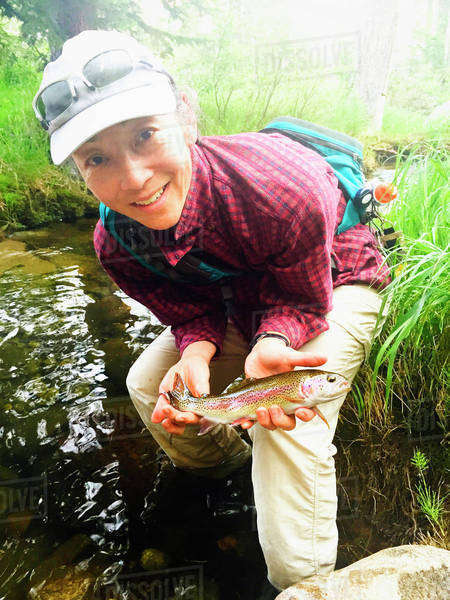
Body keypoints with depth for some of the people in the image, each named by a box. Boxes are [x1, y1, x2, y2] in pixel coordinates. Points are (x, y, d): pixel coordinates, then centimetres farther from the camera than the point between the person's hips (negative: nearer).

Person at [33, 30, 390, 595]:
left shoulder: (282, 187, -40)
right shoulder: (115, 245, -23)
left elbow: (302, 300, -23)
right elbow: (192, 315, -11)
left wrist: (270, 348, -43)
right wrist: (196, 356, -34)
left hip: (336, 280, -4)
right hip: (240, 298, 5)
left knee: (288, 430, -23)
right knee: (147, 383, -3)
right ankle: (230, 463, 29)